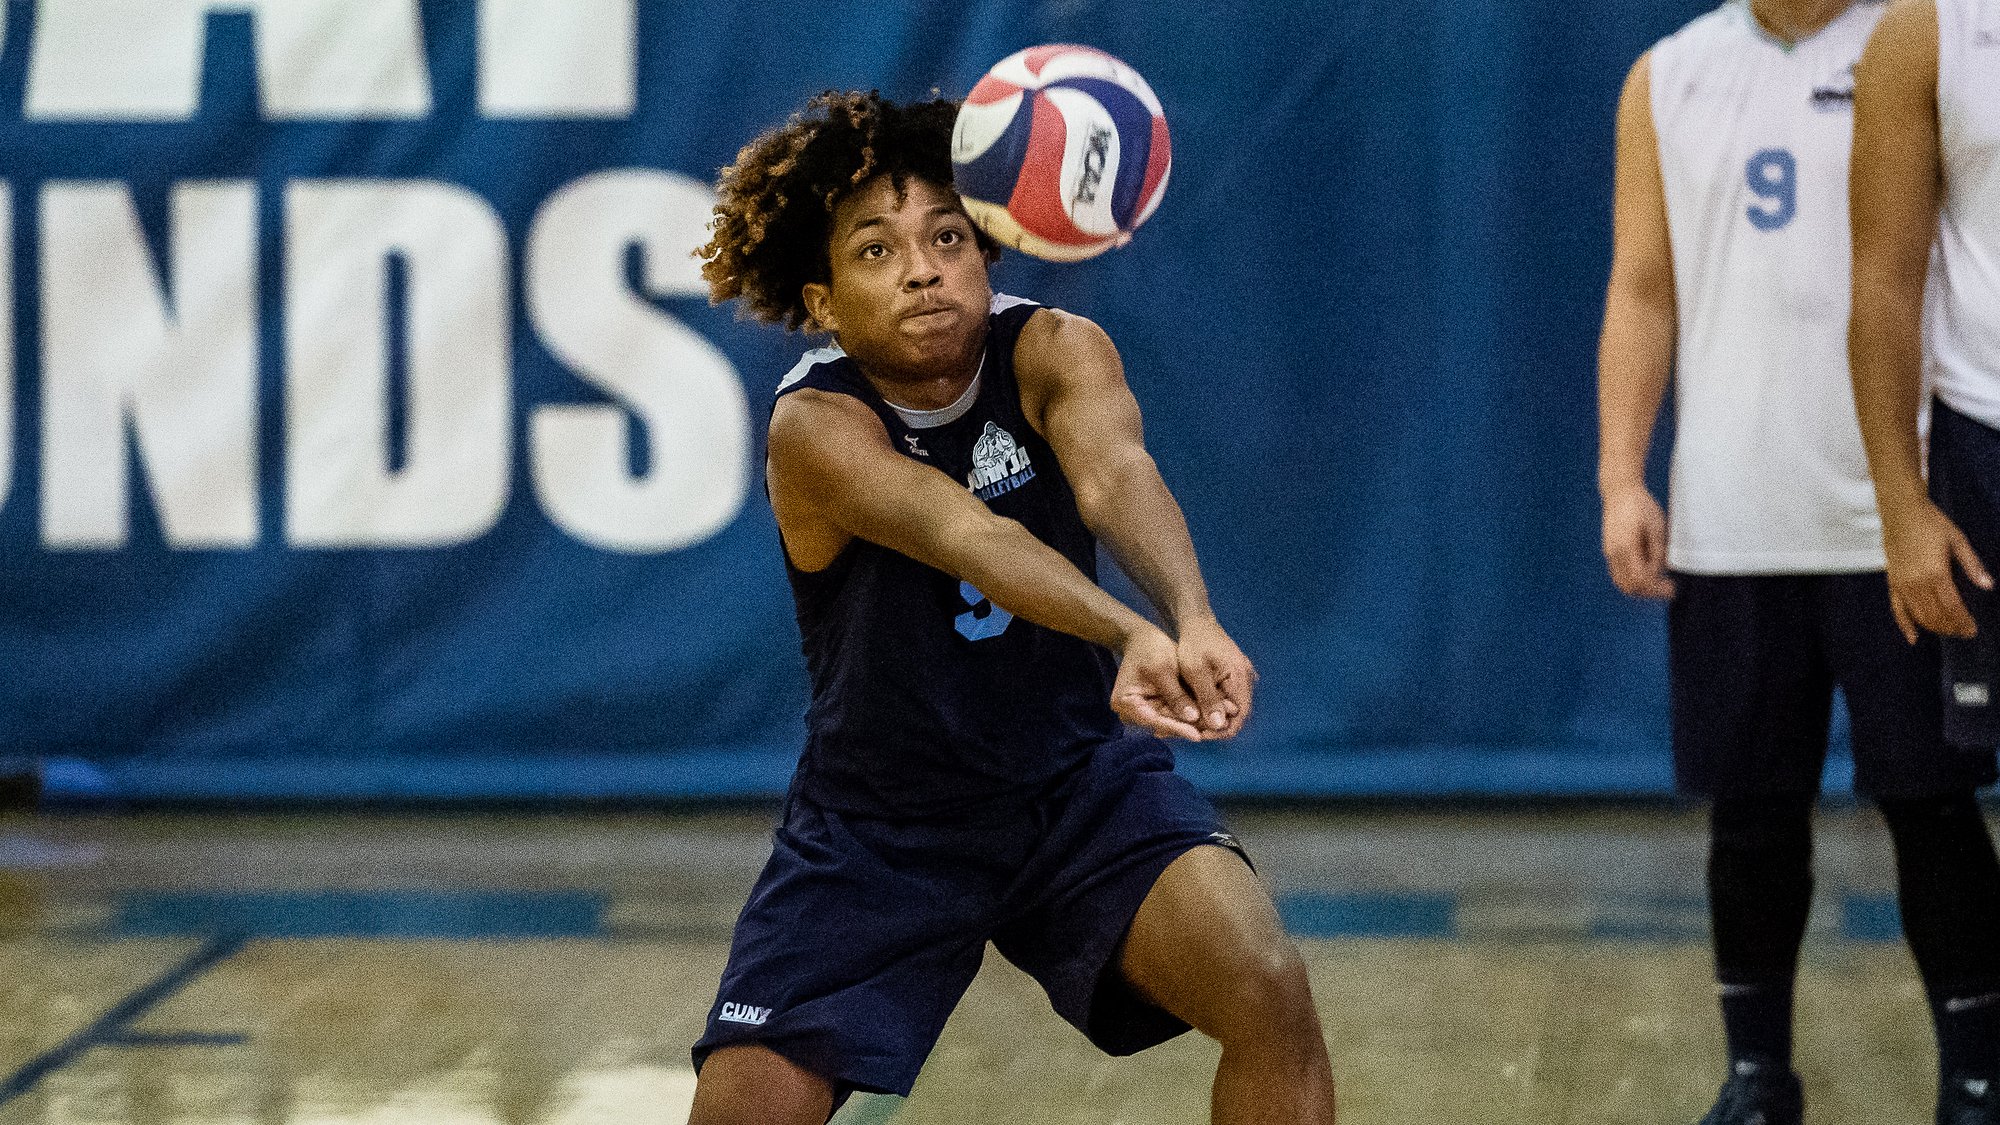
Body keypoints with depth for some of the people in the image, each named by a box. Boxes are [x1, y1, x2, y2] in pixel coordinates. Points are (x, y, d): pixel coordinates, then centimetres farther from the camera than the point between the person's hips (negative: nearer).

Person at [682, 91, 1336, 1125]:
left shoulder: (1051, 352, -15)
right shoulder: (814, 427, -22)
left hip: (1082, 780, 1)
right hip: (876, 828, -1)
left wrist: (1191, 621, -60)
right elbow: (961, 531, -42)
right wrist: (1127, 635, -62)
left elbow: (1116, 475, -38)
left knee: (1269, 991, -23)